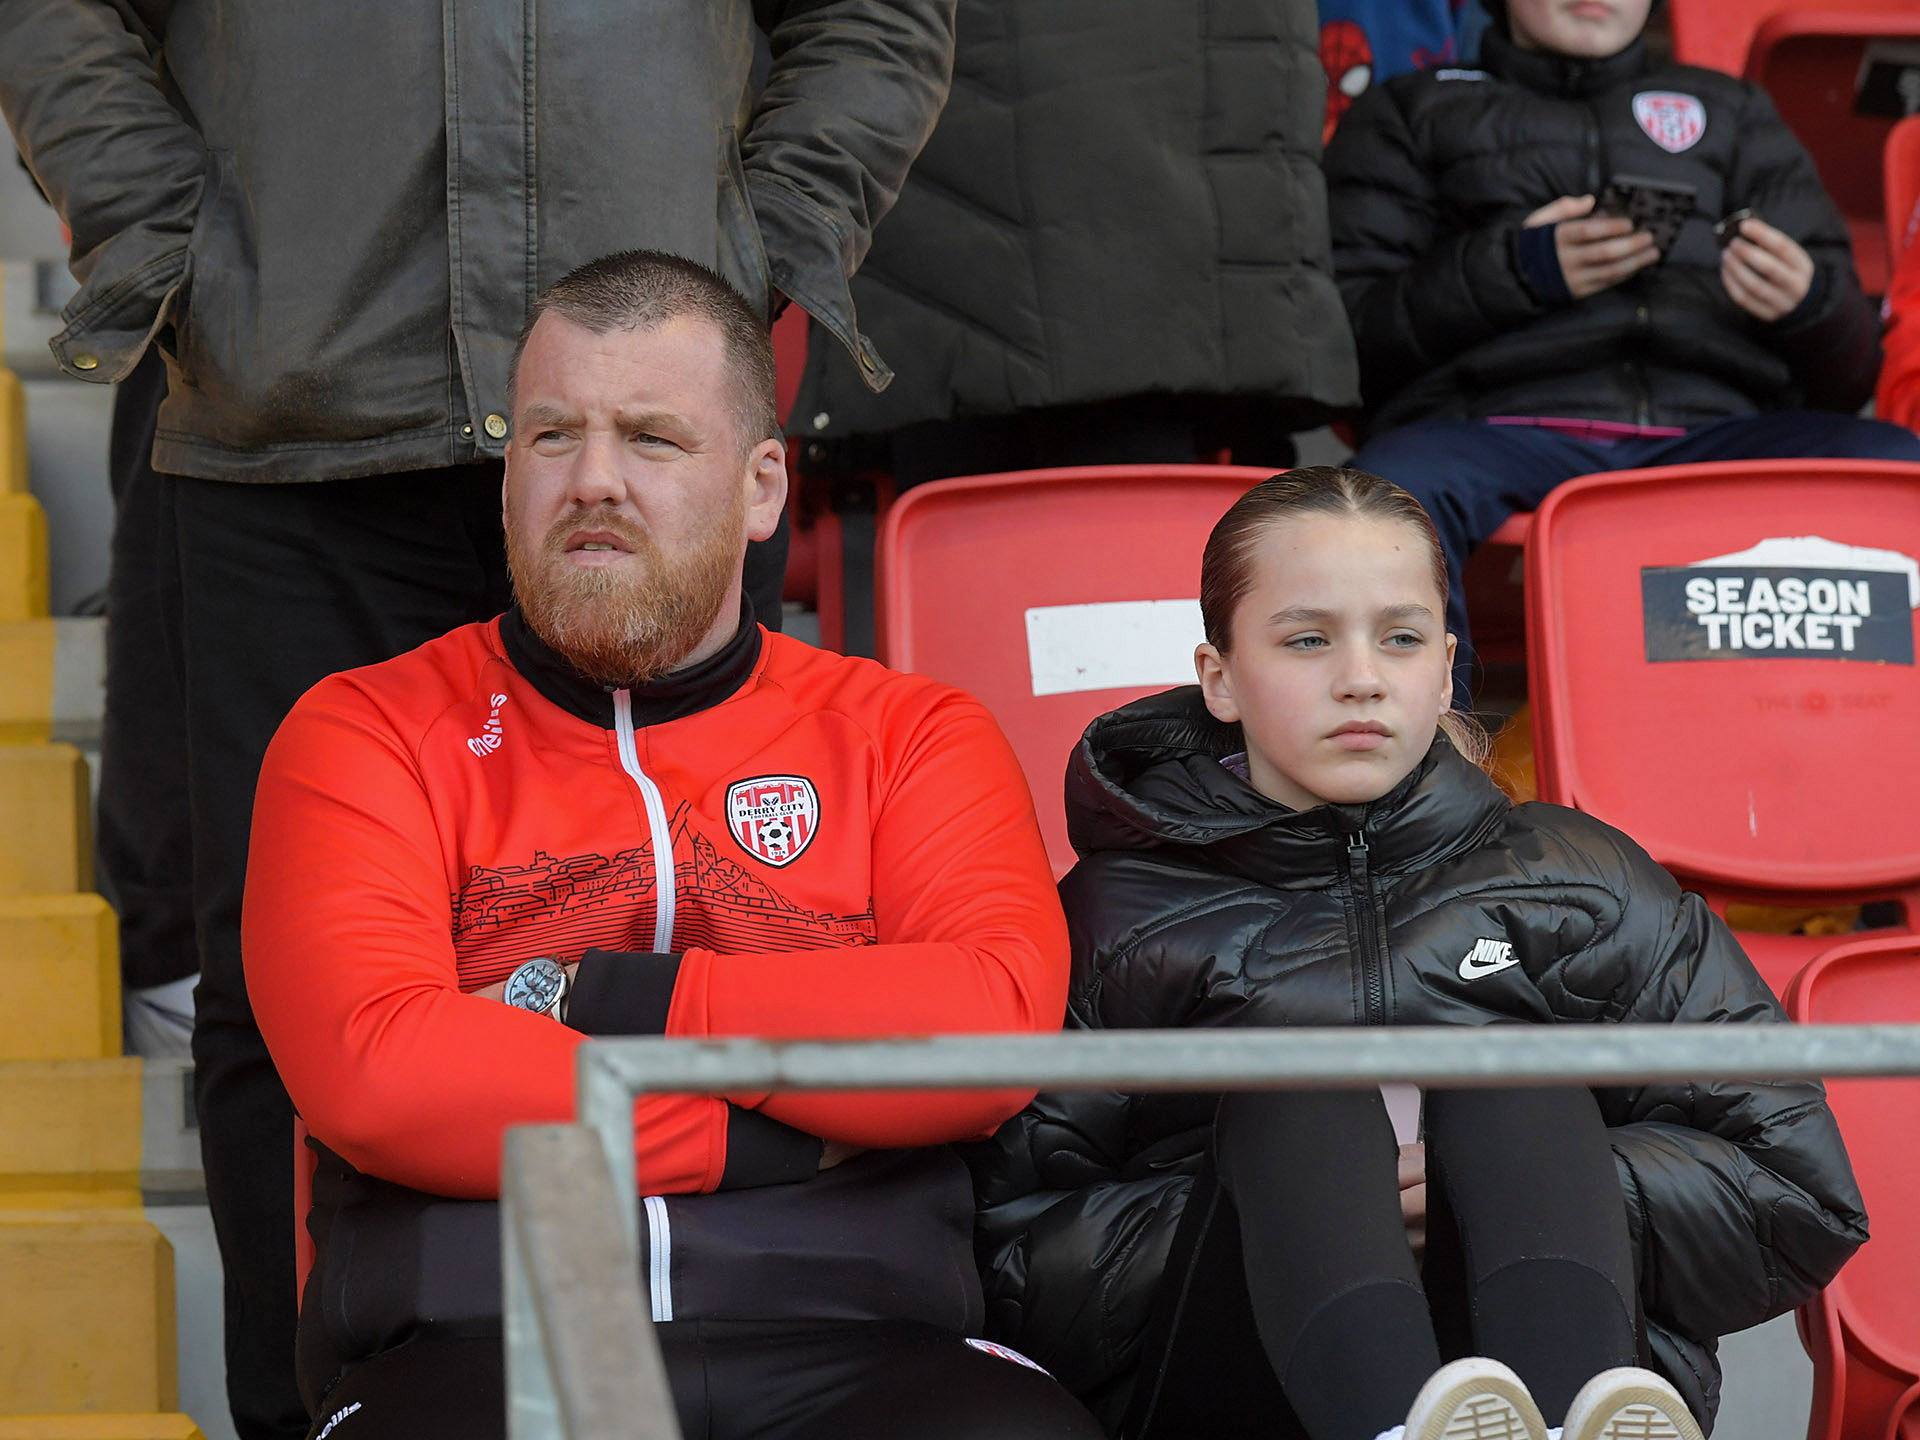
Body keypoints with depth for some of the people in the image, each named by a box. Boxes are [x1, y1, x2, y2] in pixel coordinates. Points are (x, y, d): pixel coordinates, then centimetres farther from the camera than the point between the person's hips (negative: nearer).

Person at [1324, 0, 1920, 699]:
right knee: (1390, 491, -38)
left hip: (1711, 426, 2)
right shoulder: (1407, 113, 25)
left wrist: (1809, 303, -2)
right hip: (1499, 423, -2)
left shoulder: (1732, 112, 31)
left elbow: (1848, 373, 23)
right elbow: (1344, 330, 10)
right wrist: (1516, 271, -4)